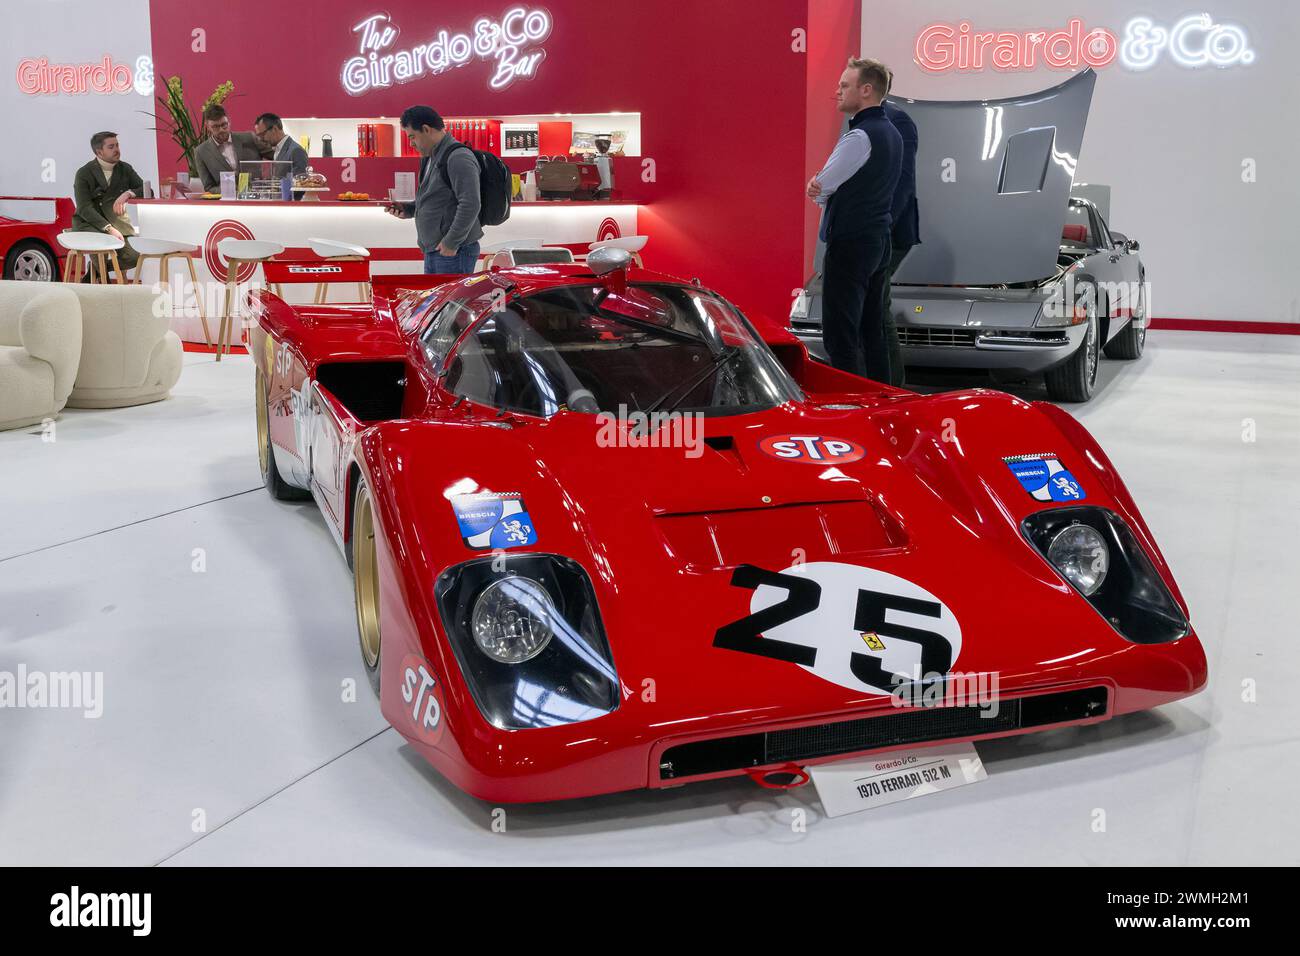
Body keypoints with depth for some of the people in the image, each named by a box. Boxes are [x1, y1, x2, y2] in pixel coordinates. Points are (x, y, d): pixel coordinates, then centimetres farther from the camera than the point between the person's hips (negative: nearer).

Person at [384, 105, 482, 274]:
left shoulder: (458, 157, -16)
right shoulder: (430, 159, 17)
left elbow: (470, 205, -25)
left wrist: (451, 243, -21)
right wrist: (406, 209, 9)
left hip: (454, 252, -10)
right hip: (432, 252, 10)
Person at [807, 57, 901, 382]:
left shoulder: (860, 136, -16)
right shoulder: (891, 132, 15)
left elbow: (820, 189, -12)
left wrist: (816, 188, 9)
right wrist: (822, 185, -2)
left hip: (850, 245, -10)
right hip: (879, 240, 10)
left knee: (840, 337, -7)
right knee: (873, 332, 14)